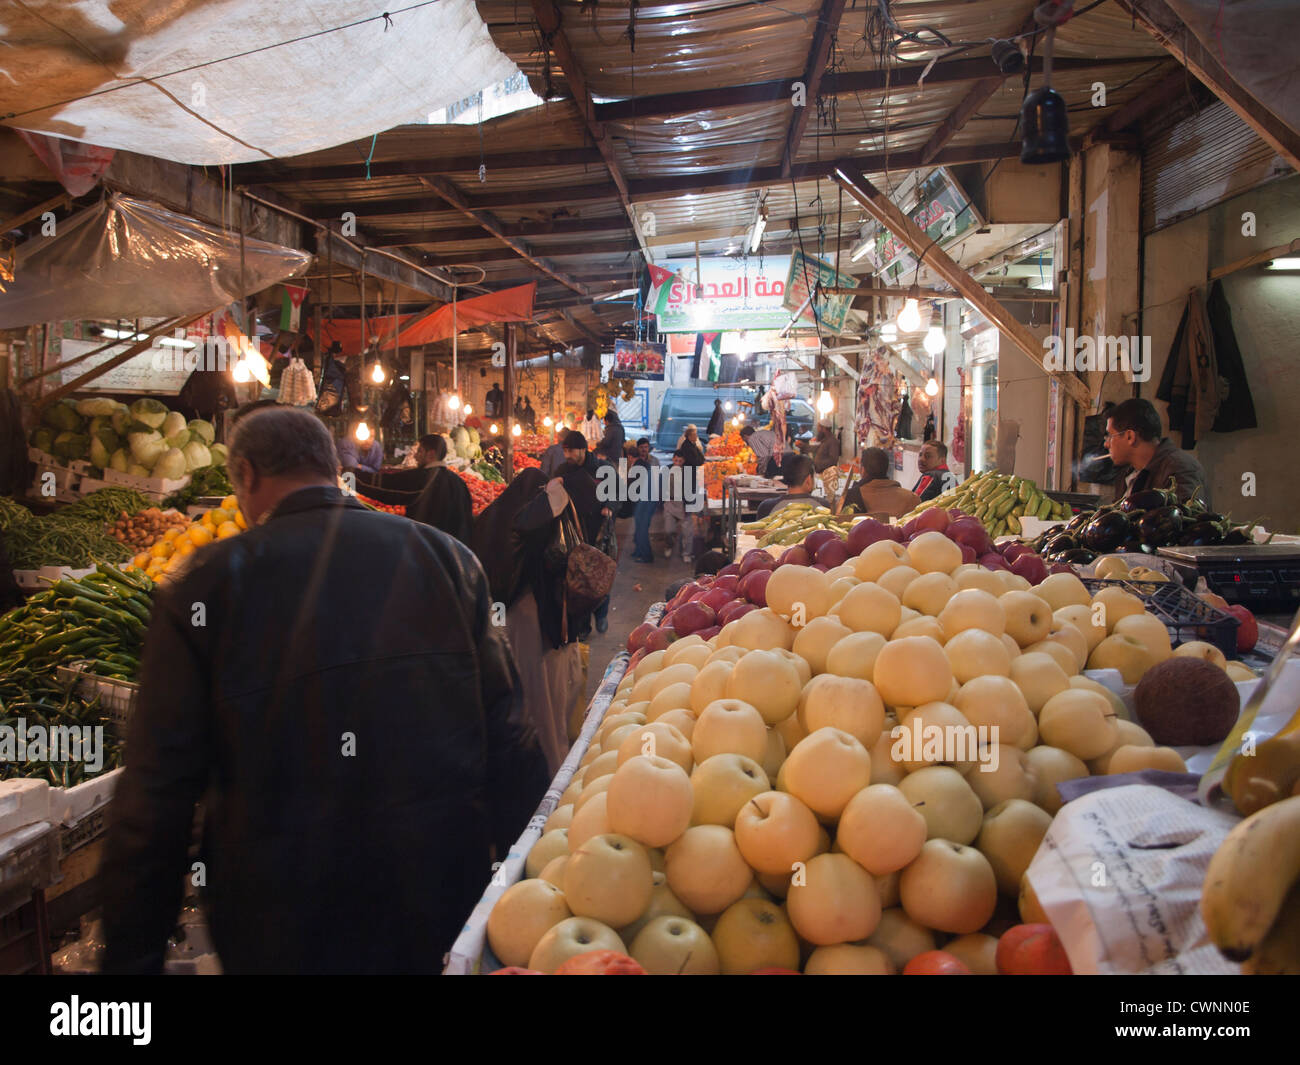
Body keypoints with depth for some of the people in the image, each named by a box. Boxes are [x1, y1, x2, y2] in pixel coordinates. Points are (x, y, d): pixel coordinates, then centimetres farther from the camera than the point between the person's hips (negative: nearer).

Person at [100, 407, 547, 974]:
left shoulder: (202, 586, -9)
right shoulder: (447, 556, -4)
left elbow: (156, 795, -9)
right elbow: (508, 736, -5)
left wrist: (130, 954, 1)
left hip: (280, 927, -1)